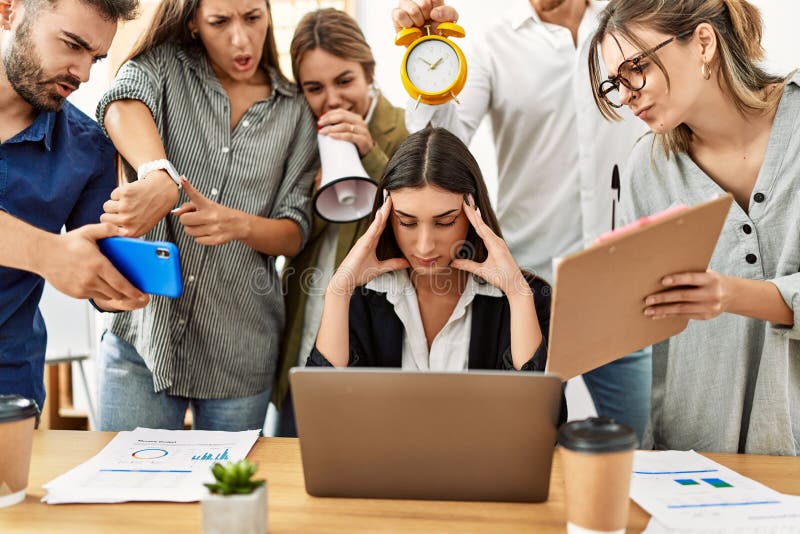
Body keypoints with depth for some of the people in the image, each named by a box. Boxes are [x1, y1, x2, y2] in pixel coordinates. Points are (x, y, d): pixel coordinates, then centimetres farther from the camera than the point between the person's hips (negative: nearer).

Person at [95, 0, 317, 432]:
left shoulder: (295, 112, 6)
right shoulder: (162, 65, 4)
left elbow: (294, 234, 2)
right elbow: (123, 104, -21)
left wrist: (241, 224, -21)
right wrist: (160, 176, -43)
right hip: (143, 335, -1)